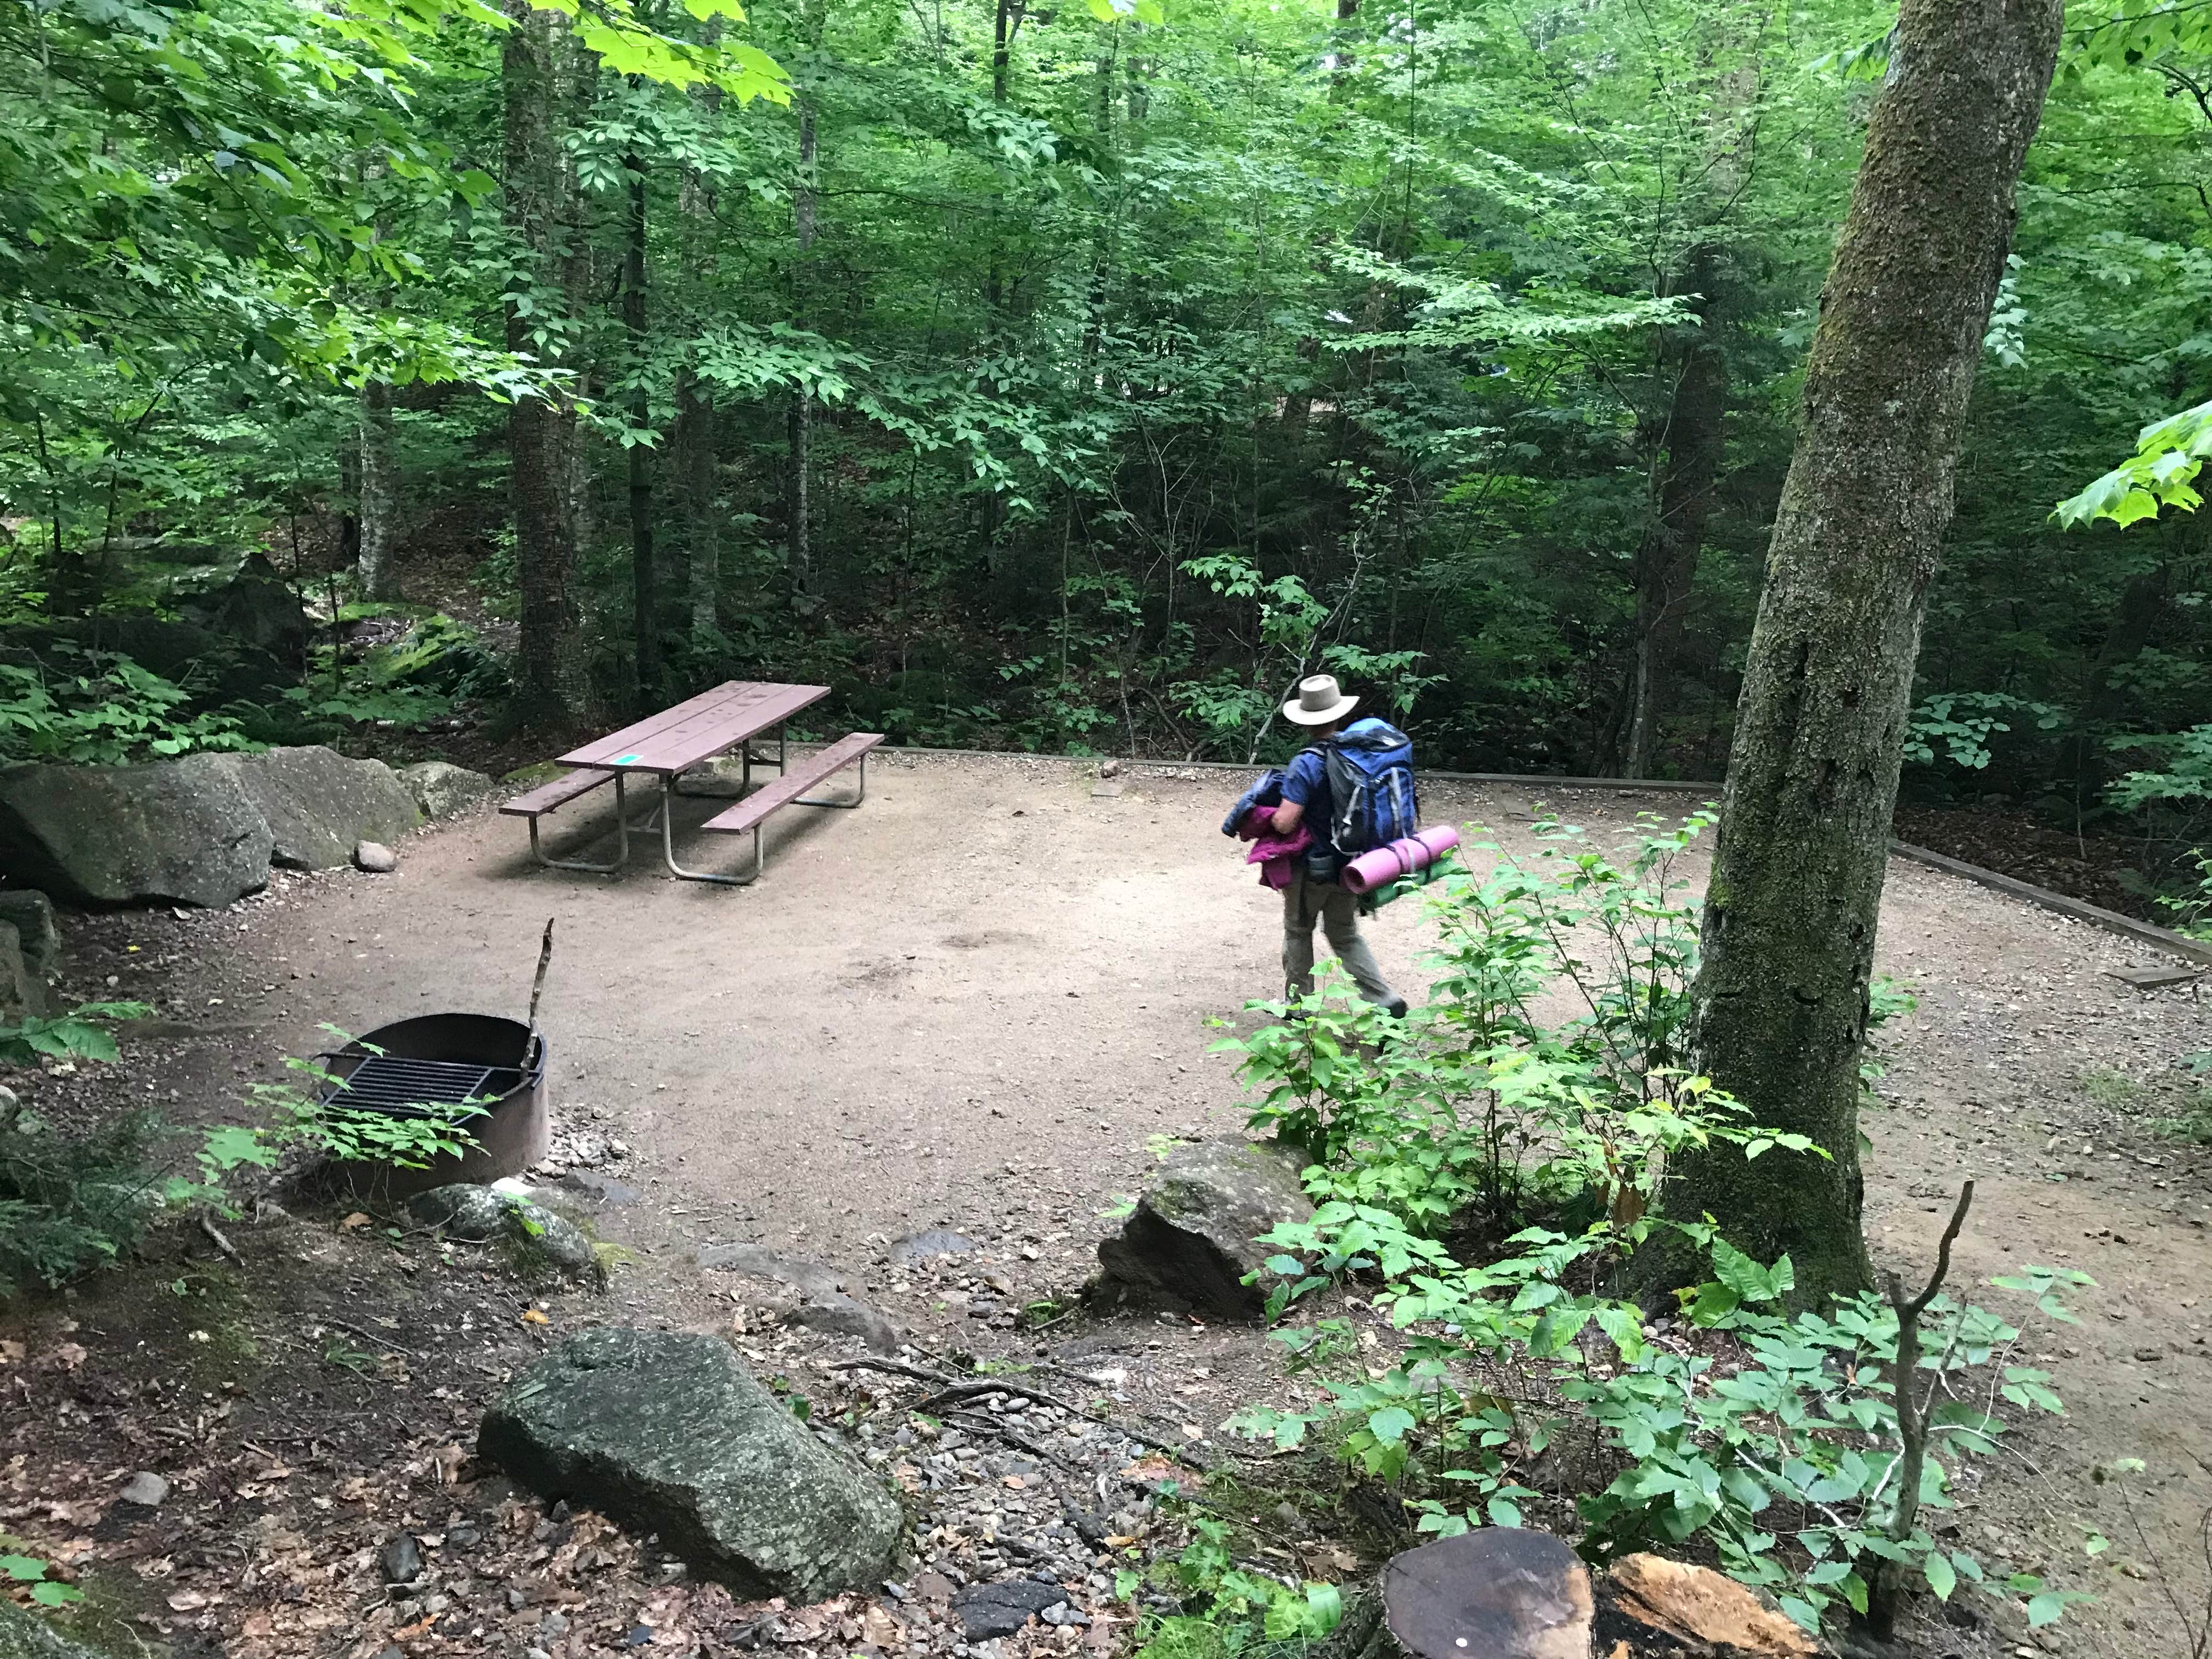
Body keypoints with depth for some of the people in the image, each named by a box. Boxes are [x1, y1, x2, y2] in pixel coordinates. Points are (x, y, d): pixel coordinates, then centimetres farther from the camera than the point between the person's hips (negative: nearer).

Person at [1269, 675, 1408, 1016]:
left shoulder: (1306, 765, -23)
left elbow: (1285, 824, -26)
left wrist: (1272, 814, -4)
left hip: (1312, 866, -5)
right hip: (1351, 865, 6)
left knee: (1298, 931, 16)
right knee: (1345, 935, 20)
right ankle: (1384, 997, 7)